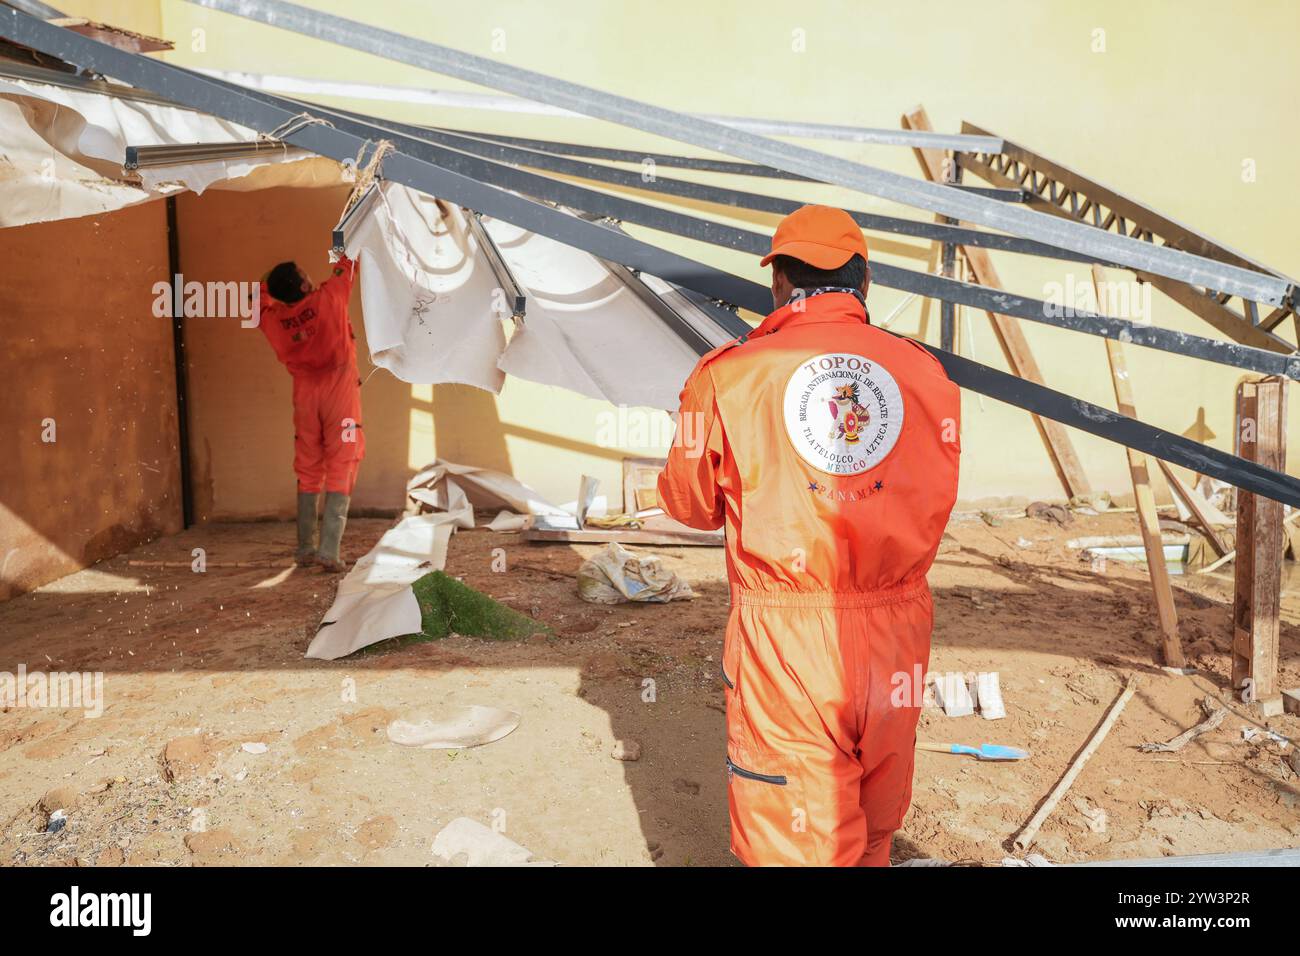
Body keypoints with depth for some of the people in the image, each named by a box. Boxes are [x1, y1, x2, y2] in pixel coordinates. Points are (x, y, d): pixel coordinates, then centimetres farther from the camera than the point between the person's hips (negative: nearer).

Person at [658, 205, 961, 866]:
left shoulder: (727, 375, -7)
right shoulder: (926, 373, 1)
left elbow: (690, 505, 6)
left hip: (786, 648, -3)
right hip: (895, 647, 4)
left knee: (793, 848, 10)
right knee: (873, 837, 23)